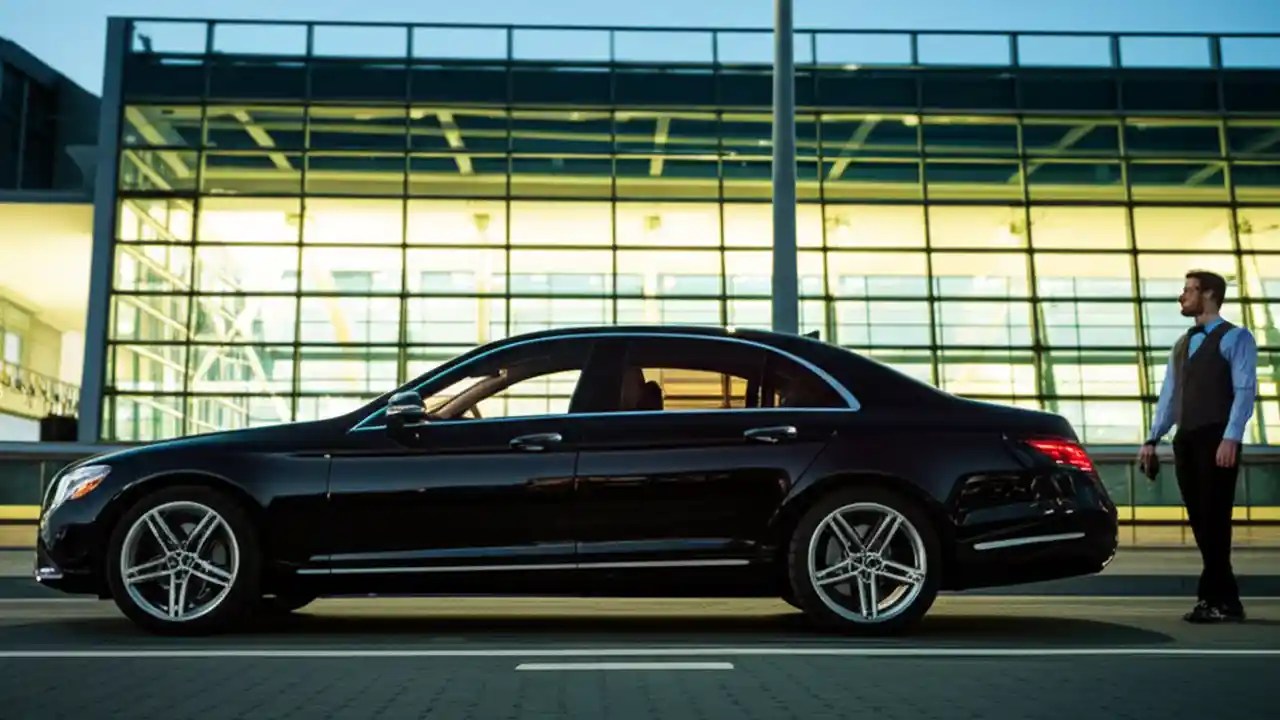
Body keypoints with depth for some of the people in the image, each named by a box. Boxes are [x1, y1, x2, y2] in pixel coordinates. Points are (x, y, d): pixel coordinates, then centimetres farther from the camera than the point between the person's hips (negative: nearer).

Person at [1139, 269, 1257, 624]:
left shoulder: (1235, 338, 0)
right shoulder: (1182, 344, 21)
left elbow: (1244, 390, -10)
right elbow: (1169, 394, 18)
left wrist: (1230, 438, -20)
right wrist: (1153, 438, 10)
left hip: (1217, 439, -7)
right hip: (1186, 440, 7)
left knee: (1214, 519, -5)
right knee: (1201, 522, 6)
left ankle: (1212, 599, 0)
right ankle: (1226, 600, 14)